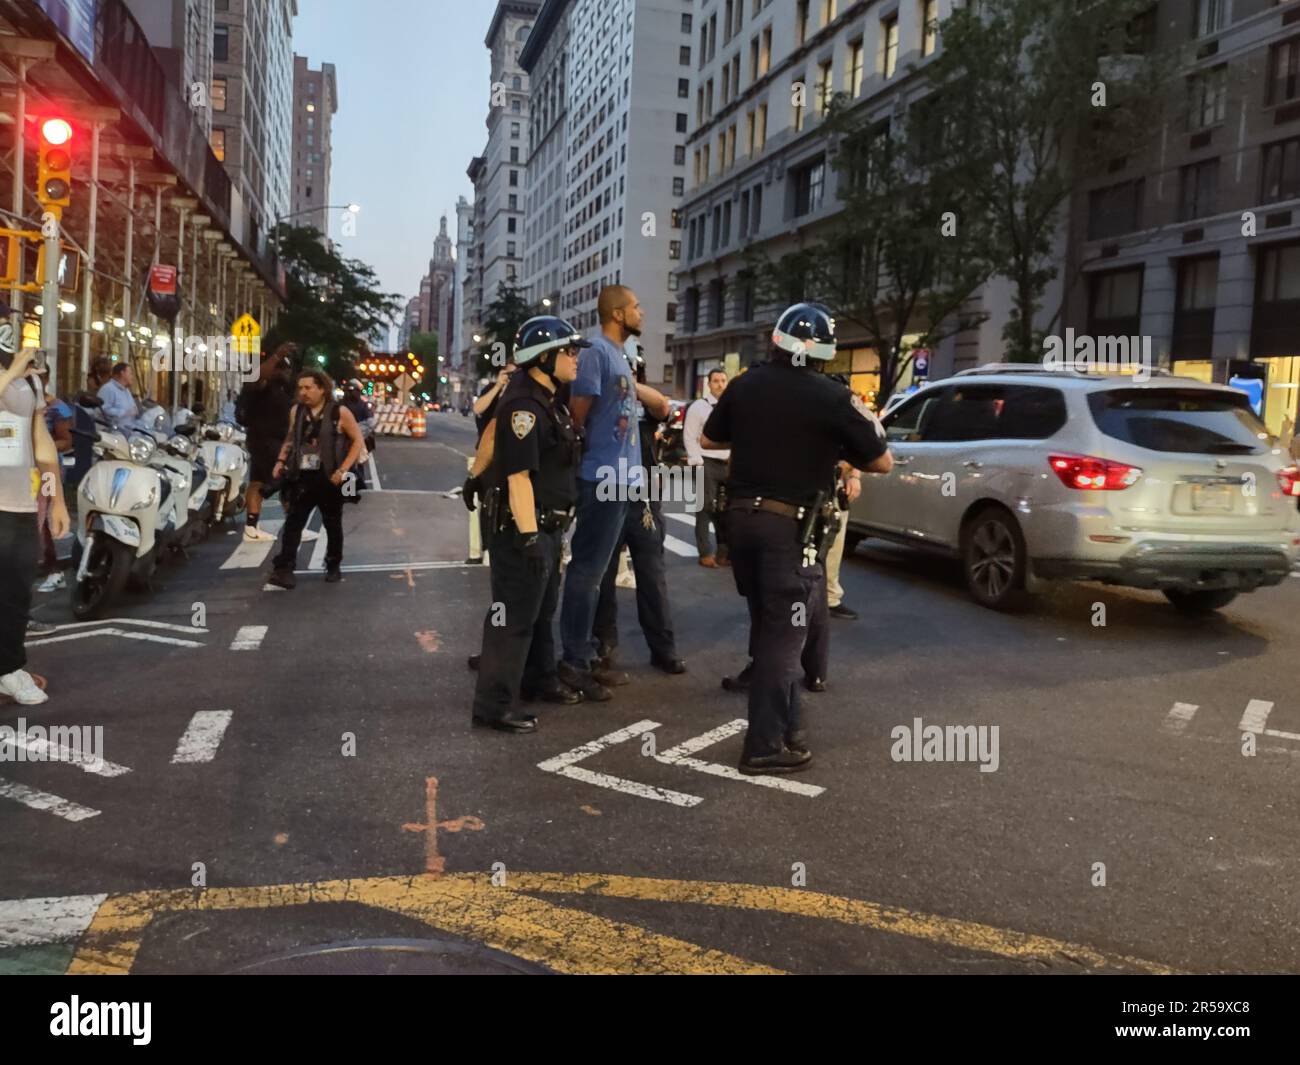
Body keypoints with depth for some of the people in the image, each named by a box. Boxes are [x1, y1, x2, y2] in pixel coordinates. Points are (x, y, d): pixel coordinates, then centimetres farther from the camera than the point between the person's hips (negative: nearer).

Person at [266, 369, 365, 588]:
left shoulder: (339, 412, -7)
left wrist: (343, 469, -14)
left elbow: (358, 440, -5)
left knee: (332, 524, 11)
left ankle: (333, 566, 26)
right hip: (303, 477, 3)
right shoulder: (296, 411, 7)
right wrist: (281, 460, 4)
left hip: (329, 479, -3)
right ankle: (284, 568, -11)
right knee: (292, 522, -7)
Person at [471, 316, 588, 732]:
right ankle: (494, 706, 3)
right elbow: (518, 476, -24)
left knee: (542, 611, 22)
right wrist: (529, 537, -26)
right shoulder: (523, 405, -19)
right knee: (514, 618, -4)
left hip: (549, 527, 10)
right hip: (524, 529, -10)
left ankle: (538, 680, 38)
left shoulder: (549, 401, 14)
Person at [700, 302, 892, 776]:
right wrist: (838, 450, 12)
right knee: (783, 635, 1)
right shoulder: (833, 398, -12)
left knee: (766, 627, 18)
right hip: (790, 527, -6)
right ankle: (765, 746, 4)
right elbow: (882, 462, -4)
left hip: (742, 518, 6)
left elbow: (708, 440, 16)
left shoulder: (744, 385, 2)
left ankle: (785, 725, 29)